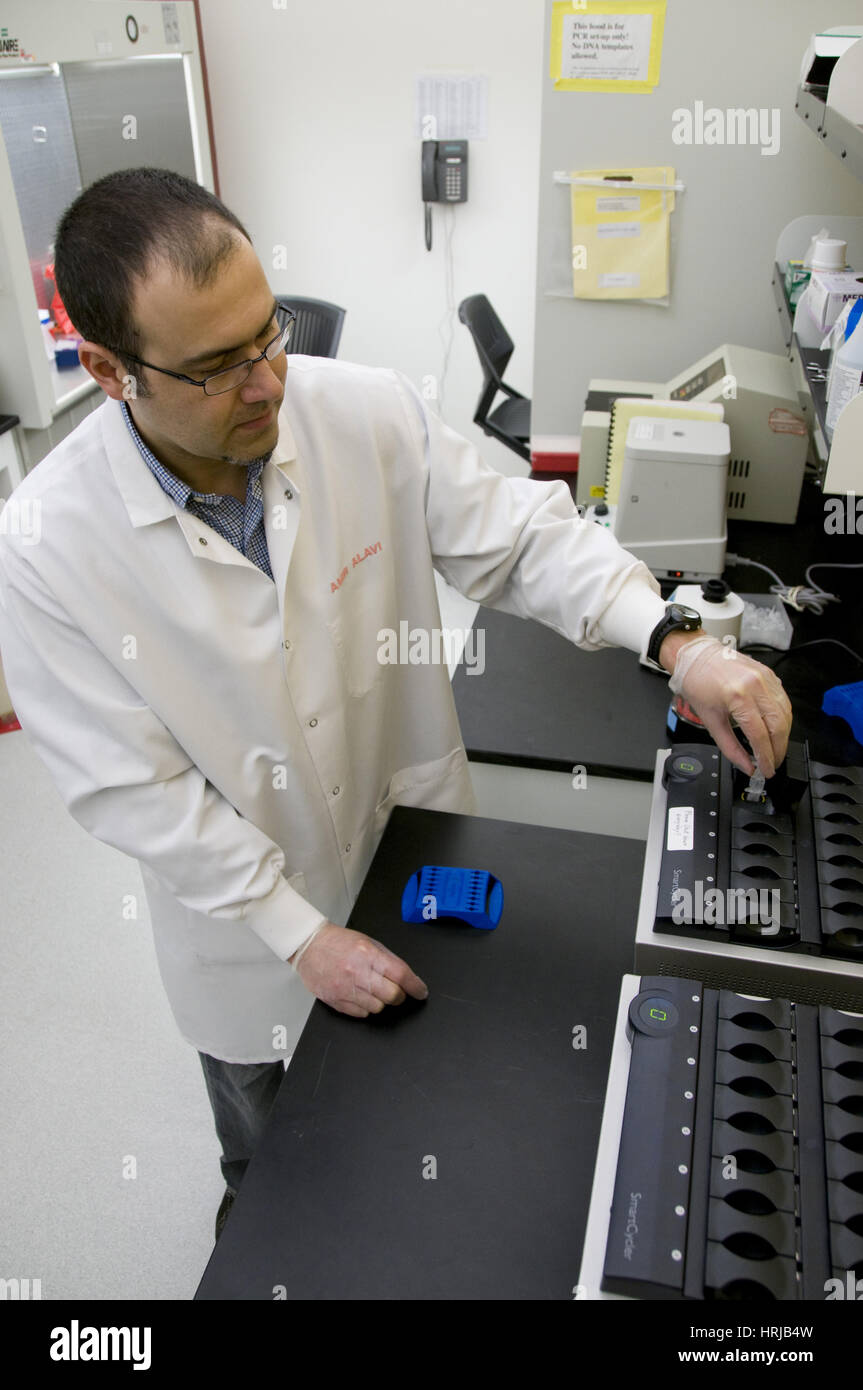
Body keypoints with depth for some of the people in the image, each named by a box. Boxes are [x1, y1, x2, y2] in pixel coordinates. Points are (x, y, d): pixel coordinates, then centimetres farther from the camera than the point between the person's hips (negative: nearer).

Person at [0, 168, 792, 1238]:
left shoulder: (369, 413, -20)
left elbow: (519, 536, -12)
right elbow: (134, 790, -20)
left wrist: (677, 644, -27)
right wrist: (301, 937, -19)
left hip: (419, 856, 3)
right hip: (249, 918, -2)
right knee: (275, 1153, 28)